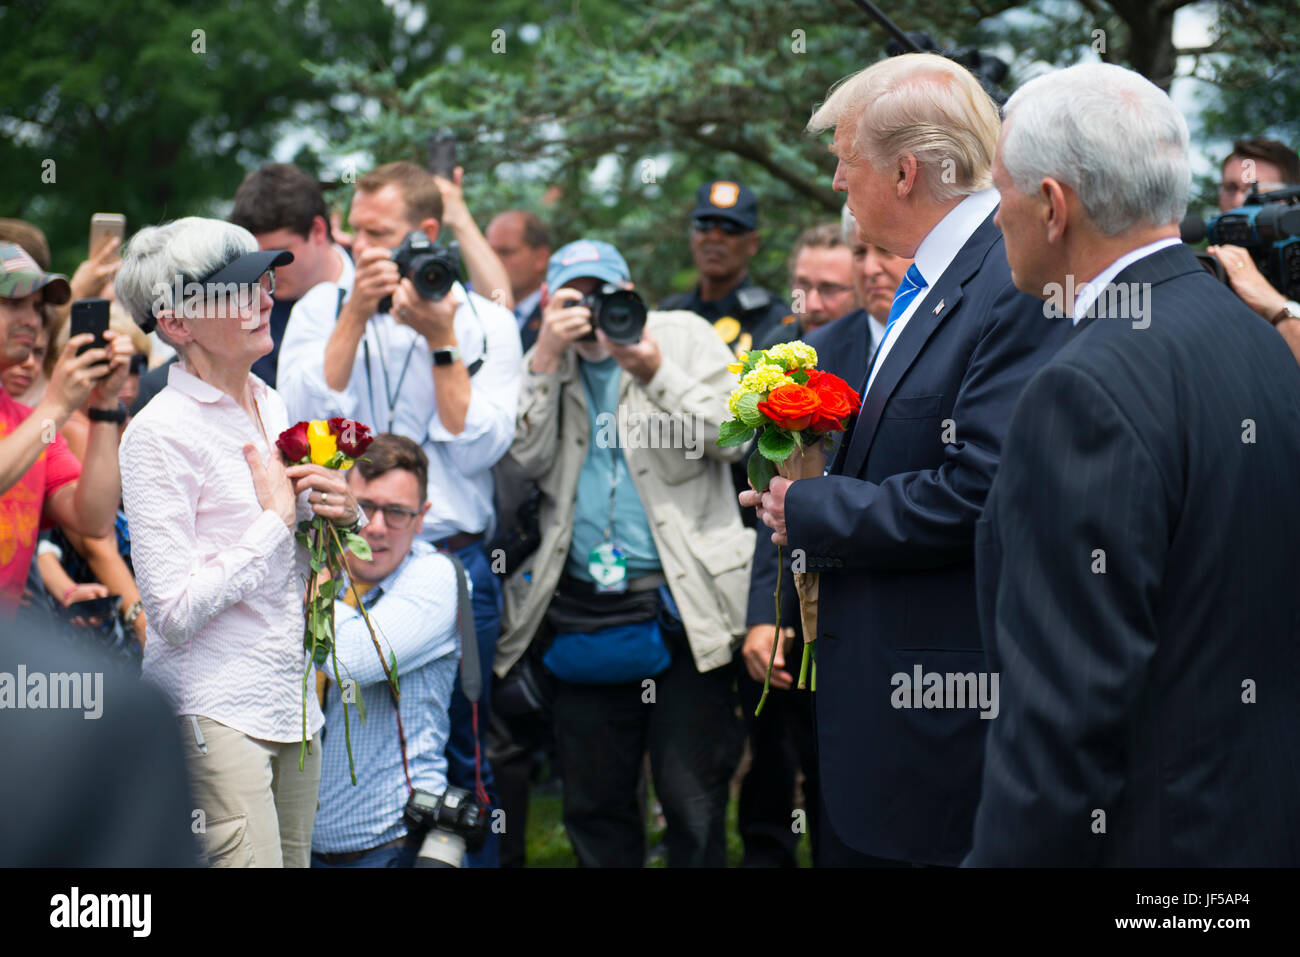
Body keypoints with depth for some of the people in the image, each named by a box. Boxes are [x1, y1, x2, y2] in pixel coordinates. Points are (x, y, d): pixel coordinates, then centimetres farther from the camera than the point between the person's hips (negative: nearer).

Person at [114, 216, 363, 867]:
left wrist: (339, 515, 2)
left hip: (292, 704, 8)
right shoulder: (159, 433, -13)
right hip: (214, 710, -8)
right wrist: (277, 518, -12)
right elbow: (173, 611, -19)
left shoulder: (271, 407, 12)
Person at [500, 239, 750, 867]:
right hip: (582, 608, 3)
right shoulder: (546, 365, 12)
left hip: (681, 605, -3)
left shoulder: (684, 337, 6)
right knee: (593, 798, 8)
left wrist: (655, 372, -16)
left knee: (692, 796, -5)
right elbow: (521, 459, -2)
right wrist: (546, 358, -10)